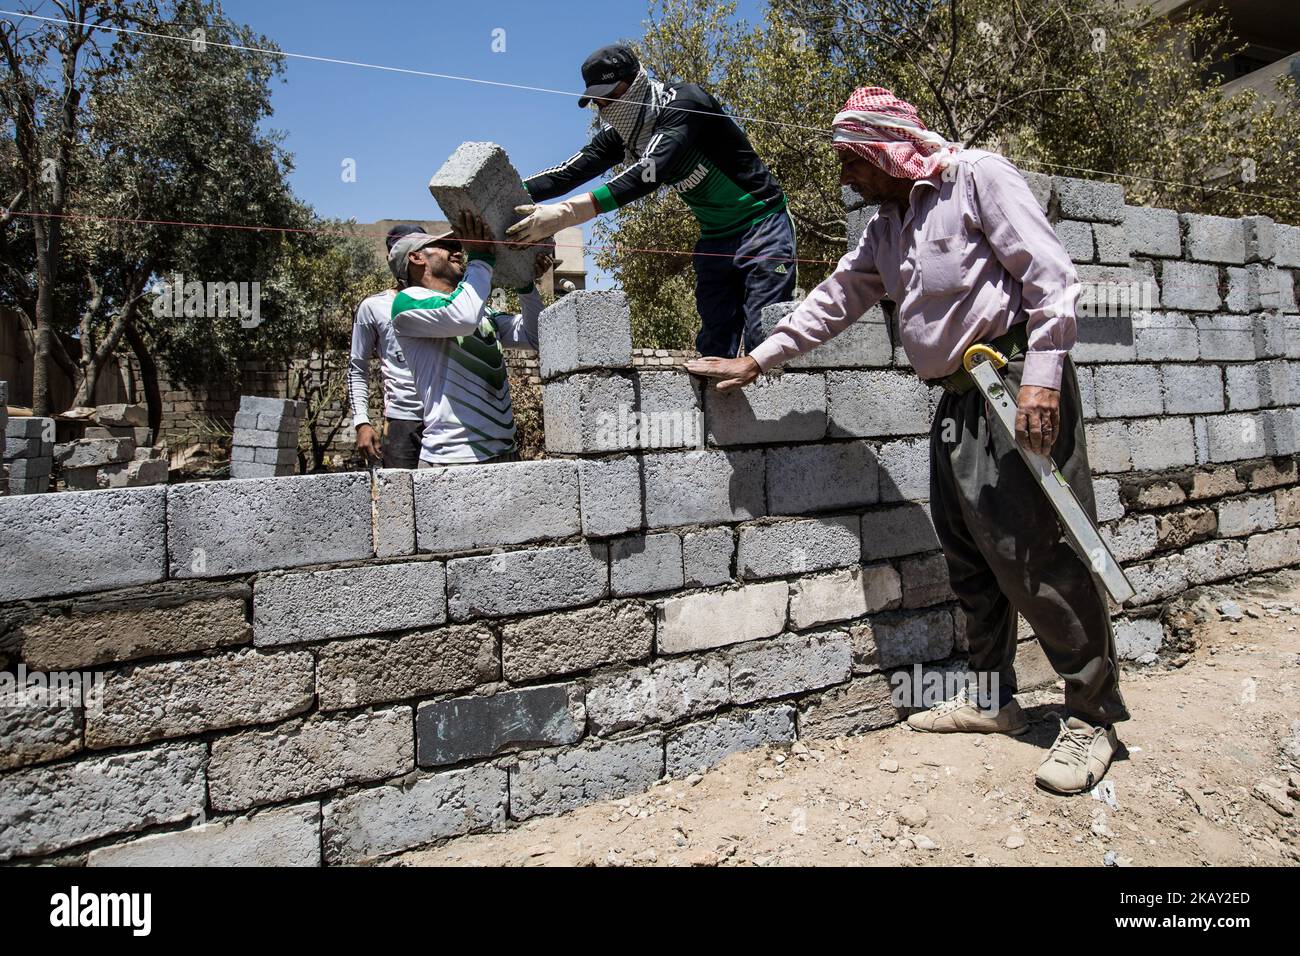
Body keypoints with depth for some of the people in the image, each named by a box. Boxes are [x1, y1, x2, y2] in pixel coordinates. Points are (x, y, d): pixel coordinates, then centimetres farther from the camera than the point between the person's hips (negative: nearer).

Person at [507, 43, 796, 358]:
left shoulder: (684, 102, -21)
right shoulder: (621, 133, 2)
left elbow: (650, 172, -35)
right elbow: (570, 171, -5)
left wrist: (568, 212, -44)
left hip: (760, 225, -7)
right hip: (714, 237, 7)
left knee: (764, 341, -14)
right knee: (713, 347, 3)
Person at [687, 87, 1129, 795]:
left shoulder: (978, 176, -2)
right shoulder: (887, 227, 21)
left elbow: (1050, 274, -9)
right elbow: (834, 299, 22)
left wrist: (1041, 374, -18)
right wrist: (756, 362, 18)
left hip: (1018, 382, -8)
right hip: (958, 398, 8)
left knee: (1037, 549, -9)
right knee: (968, 553, 9)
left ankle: (1093, 715, 5)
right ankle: (992, 698, 21)